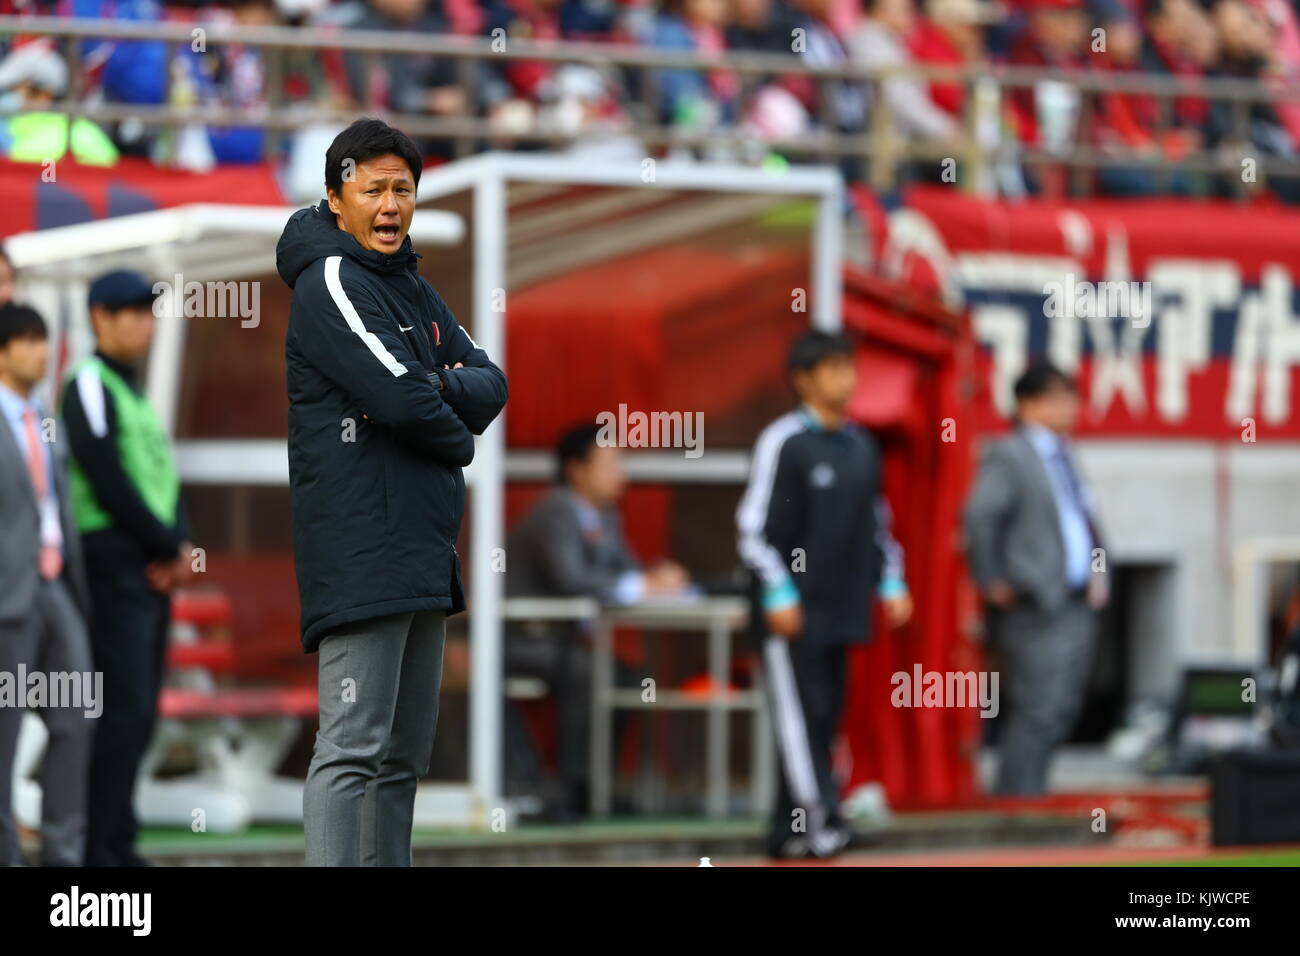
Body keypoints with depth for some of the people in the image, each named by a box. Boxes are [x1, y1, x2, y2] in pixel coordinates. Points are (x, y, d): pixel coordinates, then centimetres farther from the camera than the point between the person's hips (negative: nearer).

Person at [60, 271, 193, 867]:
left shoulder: (134, 391, 20)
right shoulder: (89, 386, -9)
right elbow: (108, 481, -16)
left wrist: (178, 545, -1)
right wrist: (168, 547, -10)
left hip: (153, 570, 9)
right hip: (115, 566, -9)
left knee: (139, 711, 8)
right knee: (126, 709, -12)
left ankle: (117, 844, 12)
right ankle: (101, 847, -11)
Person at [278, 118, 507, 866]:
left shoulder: (412, 288, 20)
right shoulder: (332, 282, -8)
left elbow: (491, 384, 11)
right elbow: (401, 399, -18)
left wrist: (436, 388, -10)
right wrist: (458, 439, 1)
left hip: (423, 560, 9)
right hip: (361, 555, -9)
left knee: (404, 755, 12)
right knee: (354, 747, -14)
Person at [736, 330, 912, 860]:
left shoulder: (861, 446, 13)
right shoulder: (783, 442, -8)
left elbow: (877, 519, 23)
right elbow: (754, 524, -9)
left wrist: (890, 582, 16)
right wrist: (778, 592, -14)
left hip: (842, 610, 7)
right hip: (794, 614, -7)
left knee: (825, 718, 7)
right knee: (799, 715, -9)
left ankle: (788, 830, 12)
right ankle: (821, 821, -13)